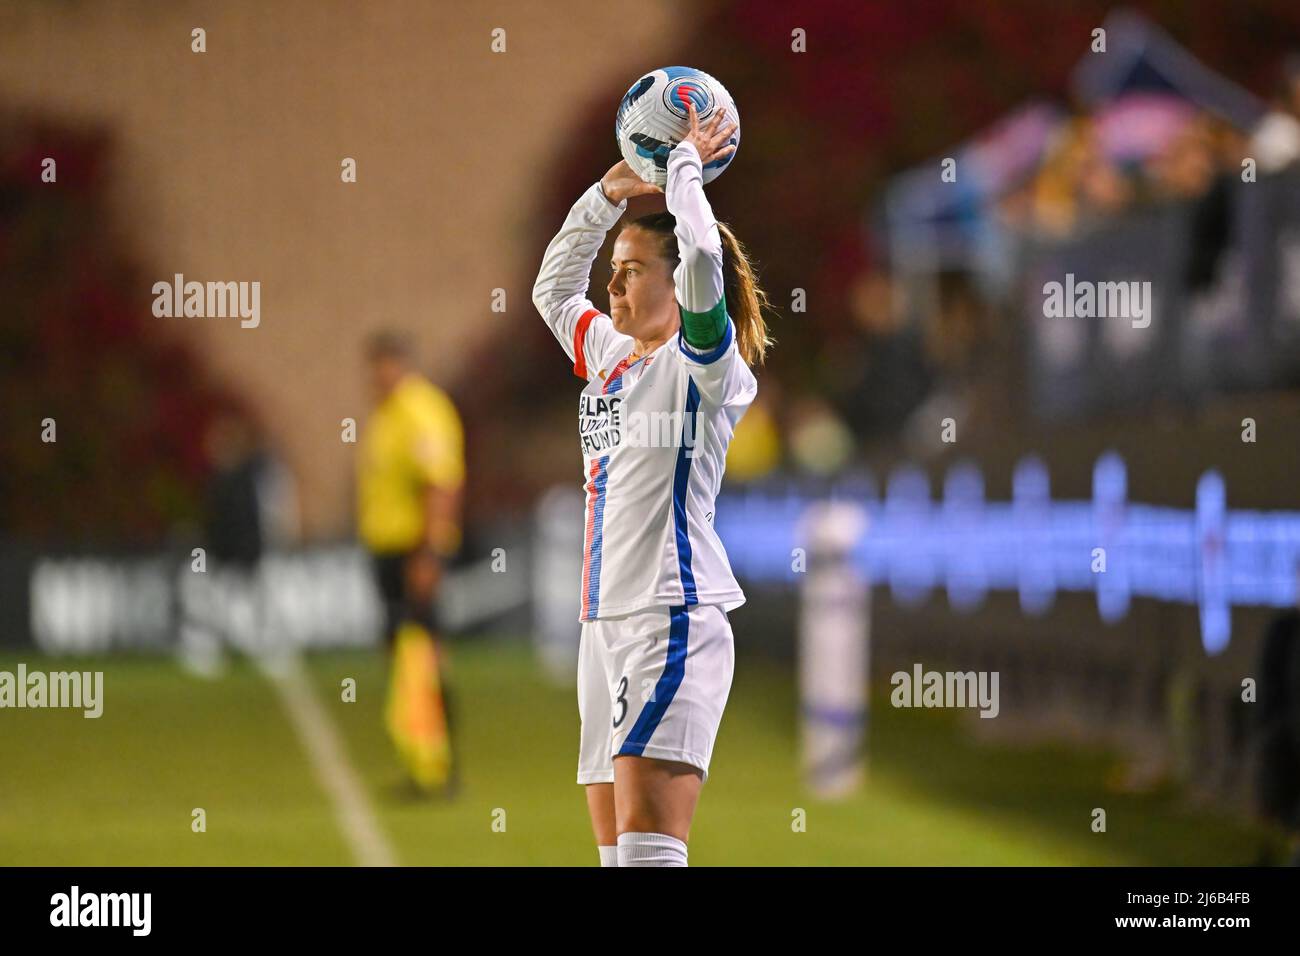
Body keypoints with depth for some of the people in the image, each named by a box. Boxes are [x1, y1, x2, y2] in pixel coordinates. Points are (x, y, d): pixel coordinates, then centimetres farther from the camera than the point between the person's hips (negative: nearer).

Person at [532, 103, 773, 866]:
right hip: (606, 623, 9)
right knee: (616, 851, 5)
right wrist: (610, 194, 23)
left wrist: (686, 165, -7)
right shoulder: (612, 357, 17)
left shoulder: (703, 364, -5)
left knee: (648, 843, -19)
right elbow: (553, 288, 33)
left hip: (674, 617, -9)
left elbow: (703, 259, -22)